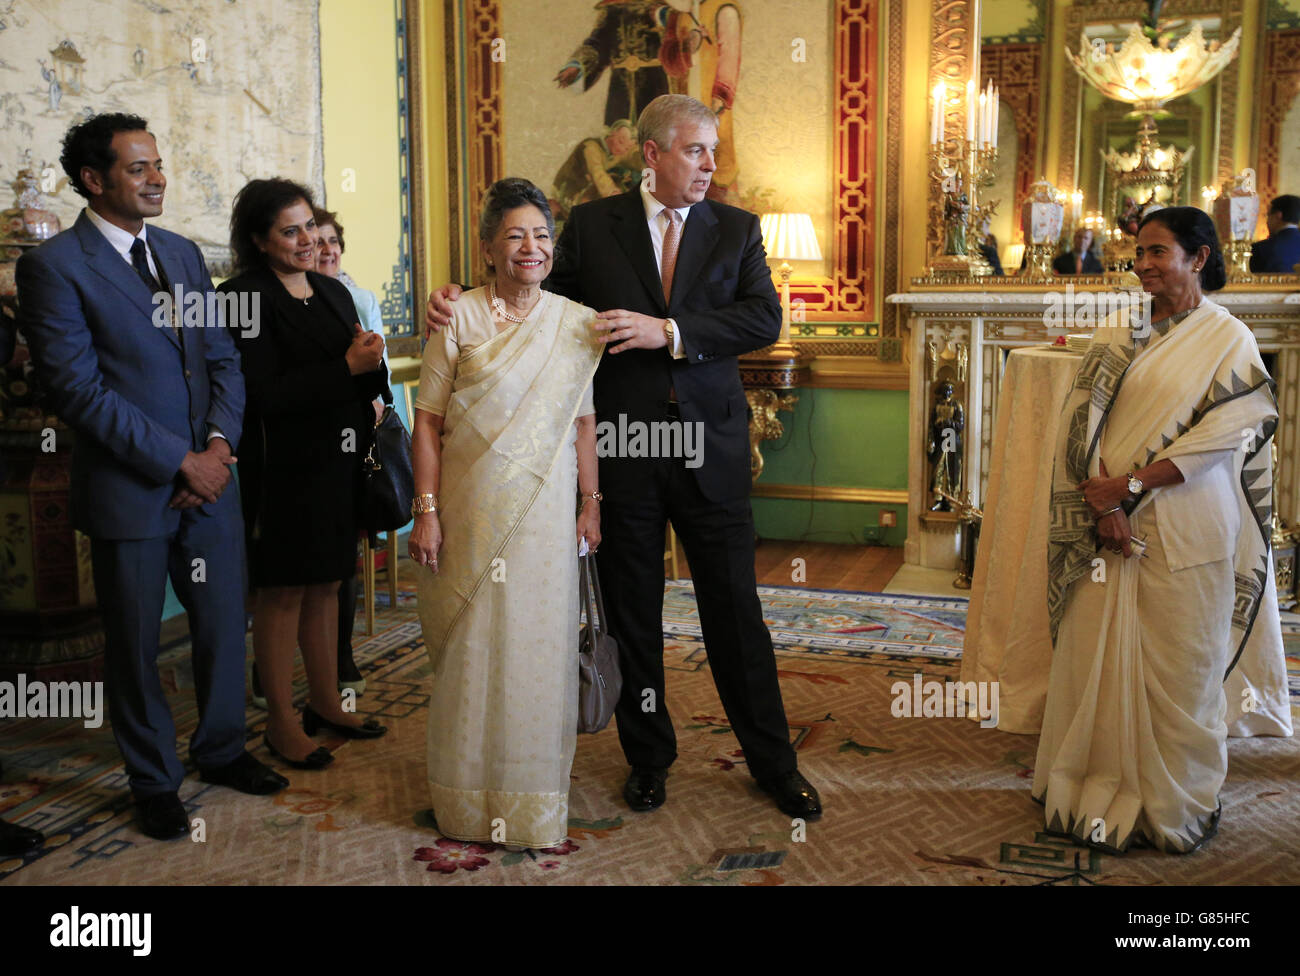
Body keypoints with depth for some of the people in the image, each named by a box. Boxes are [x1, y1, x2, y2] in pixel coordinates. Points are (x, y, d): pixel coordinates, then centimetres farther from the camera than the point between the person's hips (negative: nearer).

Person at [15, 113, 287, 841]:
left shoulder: (183, 254, 11)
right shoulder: (54, 265, -9)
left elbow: (224, 357, 10)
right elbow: (79, 388, -15)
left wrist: (220, 442, -7)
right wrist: (176, 461, -16)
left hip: (209, 480, 5)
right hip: (129, 492, -5)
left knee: (225, 625, 15)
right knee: (136, 646, 10)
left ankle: (223, 750, 36)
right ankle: (155, 783, 27)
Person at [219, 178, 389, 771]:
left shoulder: (333, 293, 13)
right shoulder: (246, 298, -10)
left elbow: (364, 383, 15)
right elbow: (265, 394, -18)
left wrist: (371, 361, -7)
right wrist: (346, 368, -19)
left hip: (339, 462, 7)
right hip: (284, 470, -7)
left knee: (325, 585, 15)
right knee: (282, 592, 1)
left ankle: (325, 702, 27)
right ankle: (281, 723, 12)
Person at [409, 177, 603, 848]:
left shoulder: (576, 323, 5)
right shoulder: (459, 319, -1)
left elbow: (583, 422, 8)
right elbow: (428, 422, -2)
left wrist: (591, 504, 5)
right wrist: (426, 511, -7)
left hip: (545, 510, 2)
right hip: (472, 509, -1)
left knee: (540, 646, 5)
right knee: (472, 647, 6)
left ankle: (534, 798, 21)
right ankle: (469, 796, 23)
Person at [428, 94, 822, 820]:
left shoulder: (736, 229, 6)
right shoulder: (593, 225, 5)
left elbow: (765, 318, -7)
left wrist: (667, 331, -17)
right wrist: (465, 297, -6)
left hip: (711, 447, 0)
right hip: (622, 447, 0)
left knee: (736, 608, 6)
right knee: (632, 611, 10)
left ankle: (774, 762, 21)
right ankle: (649, 756, 28)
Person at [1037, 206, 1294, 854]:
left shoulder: (1229, 340, 0)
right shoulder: (1118, 336, 9)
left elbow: (1224, 432, -10)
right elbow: (1082, 422, 0)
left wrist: (1132, 484, -17)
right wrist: (1103, 505, -14)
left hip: (1186, 529, -3)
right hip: (1109, 528, 3)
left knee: (1178, 667, 3)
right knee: (1100, 658, 5)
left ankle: (1174, 806, 18)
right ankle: (1100, 793, 18)